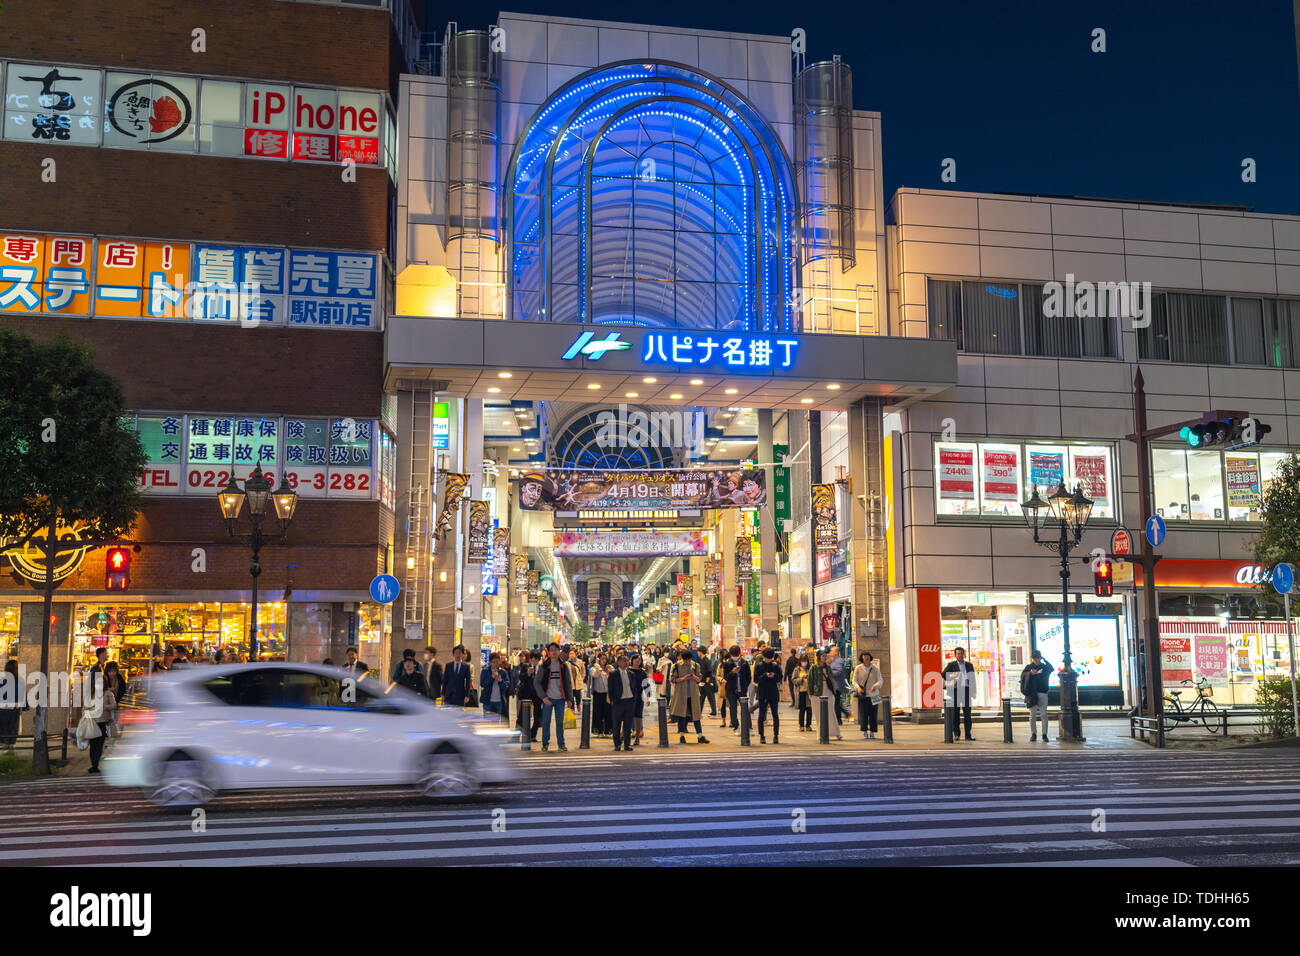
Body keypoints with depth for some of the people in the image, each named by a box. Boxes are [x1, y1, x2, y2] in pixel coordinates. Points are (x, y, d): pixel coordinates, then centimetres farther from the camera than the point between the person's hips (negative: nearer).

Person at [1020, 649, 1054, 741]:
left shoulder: (1045, 667, 9)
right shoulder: (1029, 667, 11)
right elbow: (1022, 675, -2)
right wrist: (1030, 673, -18)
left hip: (1042, 693, -1)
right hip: (1031, 693, 1)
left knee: (1044, 714, -2)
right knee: (1032, 715, 3)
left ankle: (1044, 734, 3)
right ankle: (1033, 734, 10)